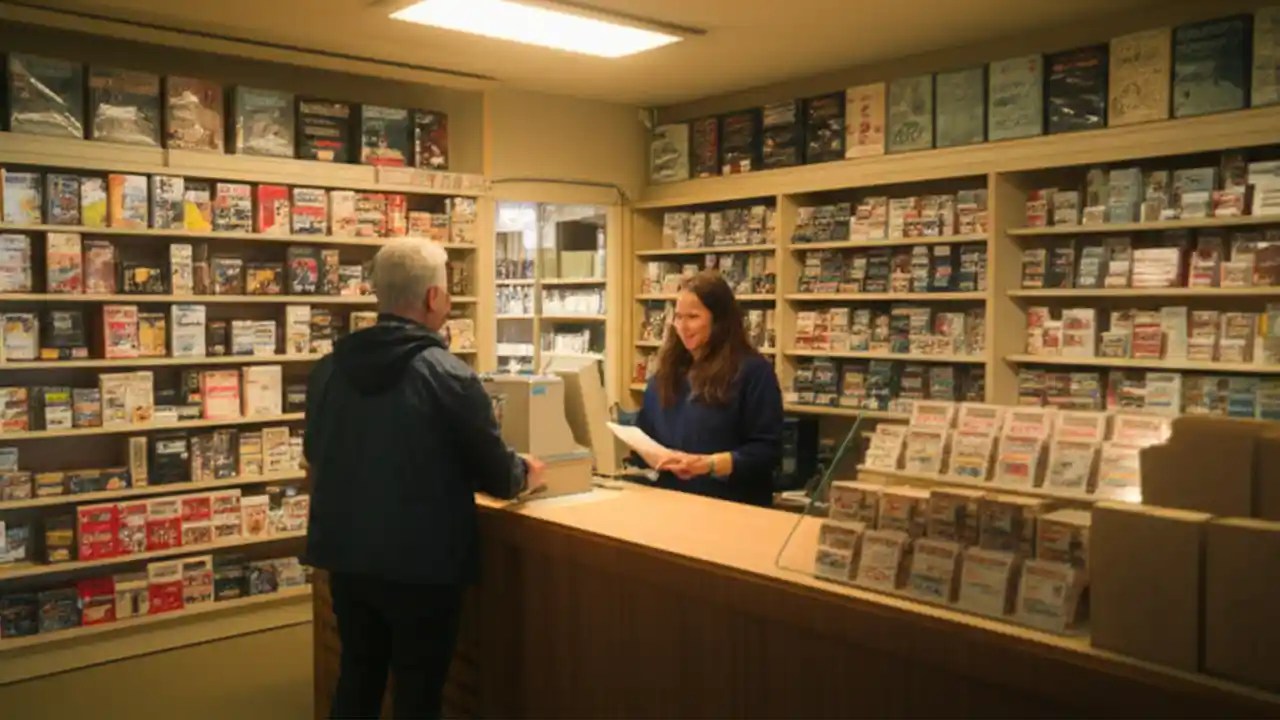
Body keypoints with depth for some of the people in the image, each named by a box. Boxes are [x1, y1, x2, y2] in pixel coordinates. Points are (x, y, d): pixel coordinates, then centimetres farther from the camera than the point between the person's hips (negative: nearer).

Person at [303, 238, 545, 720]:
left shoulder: (328, 368, 1)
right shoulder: (447, 375, -18)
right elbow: (498, 477, -9)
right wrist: (527, 474, 13)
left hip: (344, 554, 6)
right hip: (421, 563, -6)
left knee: (357, 676, 21)